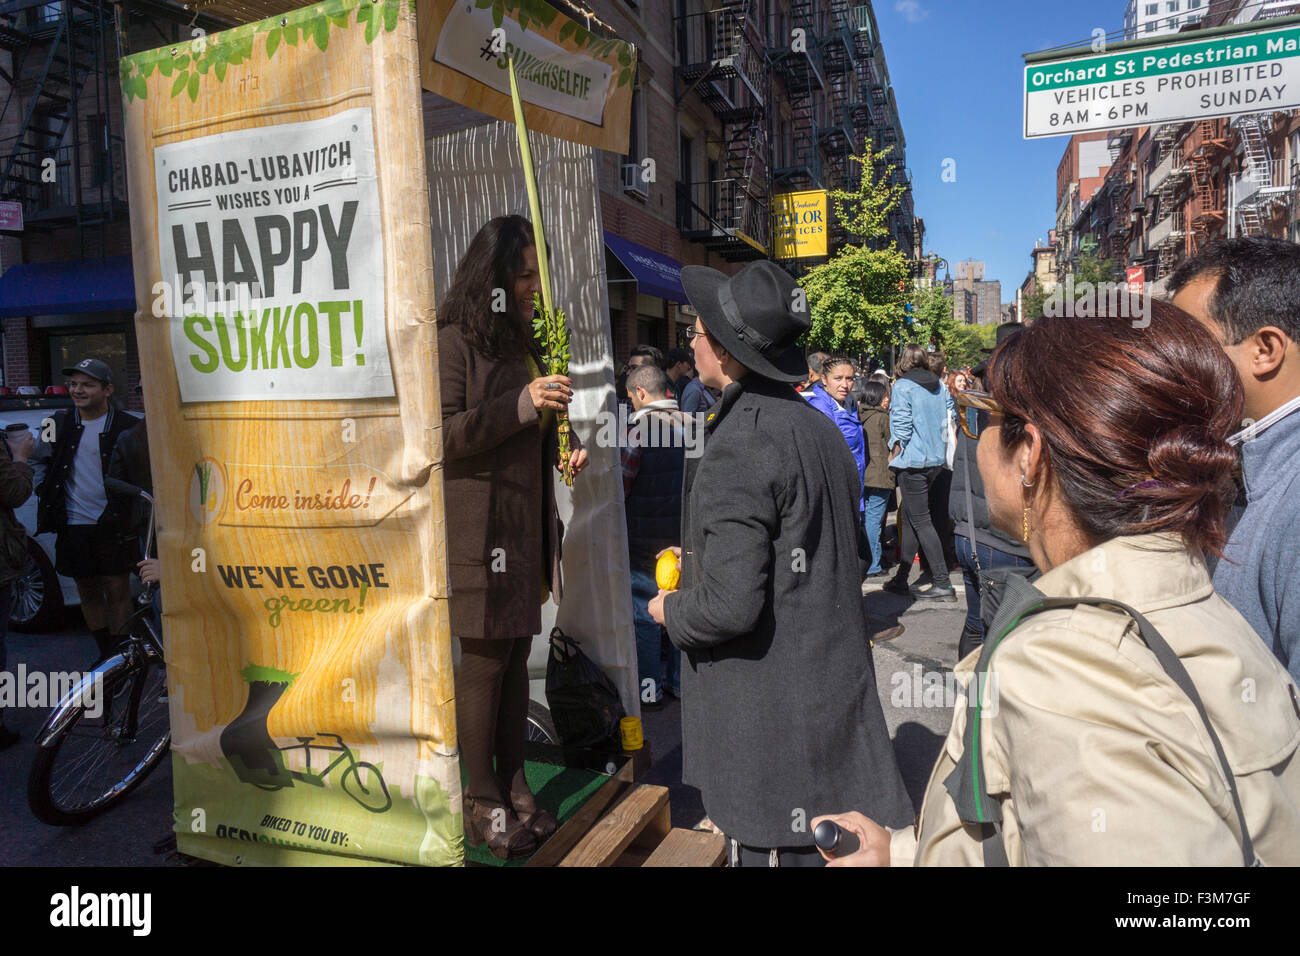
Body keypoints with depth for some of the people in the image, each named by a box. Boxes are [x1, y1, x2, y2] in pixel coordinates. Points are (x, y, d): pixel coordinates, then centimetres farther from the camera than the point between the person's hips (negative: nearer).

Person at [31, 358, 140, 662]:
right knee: (88, 592, 12)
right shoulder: (59, 423, 7)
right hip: (73, 524, 4)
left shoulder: (127, 427, -6)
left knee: (117, 592, 0)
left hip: (113, 525, -4)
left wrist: (130, 506, -3)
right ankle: (106, 655, 25)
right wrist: (44, 488, 10)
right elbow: (39, 459, 24)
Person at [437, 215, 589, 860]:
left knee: (516, 655, 13)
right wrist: (521, 406, -23)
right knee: (484, 661, -1)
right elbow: (443, 436, -15)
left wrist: (566, 439, 8)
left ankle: (514, 786, 24)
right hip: (479, 525, -8)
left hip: (527, 523, 8)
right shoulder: (455, 339, -8)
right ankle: (484, 804, 13)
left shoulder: (521, 340, 18)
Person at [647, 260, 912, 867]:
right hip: (834, 697, 9)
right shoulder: (819, 428, 6)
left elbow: (730, 606, -26)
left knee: (768, 847, 7)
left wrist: (671, 610, -4)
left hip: (768, 715, -9)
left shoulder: (737, 447, -22)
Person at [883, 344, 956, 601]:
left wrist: (894, 452, -3)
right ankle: (901, 579, 20)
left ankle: (942, 584, -6)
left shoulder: (902, 387, -11)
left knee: (921, 520, -4)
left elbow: (901, 424, -16)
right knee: (909, 517, 15)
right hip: (937, 459, 7)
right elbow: (950, 417, 12)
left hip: (913, 460, -7)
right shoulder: (940, 385, 9)